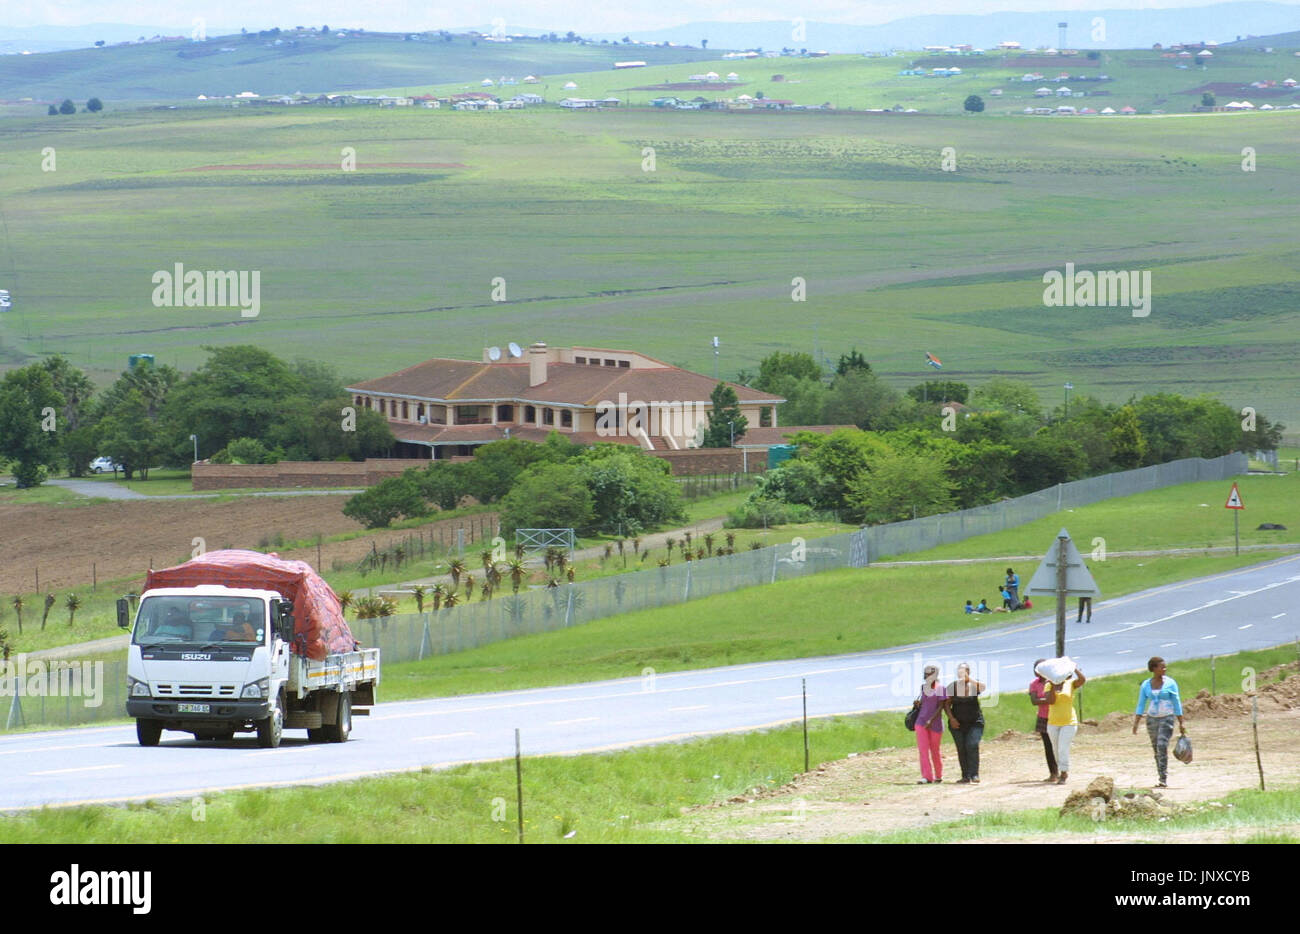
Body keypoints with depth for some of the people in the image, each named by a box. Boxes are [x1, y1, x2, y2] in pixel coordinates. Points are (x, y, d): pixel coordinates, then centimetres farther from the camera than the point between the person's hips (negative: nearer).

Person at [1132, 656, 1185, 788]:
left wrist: (1181, 724, -2)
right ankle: (1163, 779, 16)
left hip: (1166, 718, -4)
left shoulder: (1170, 683, -2)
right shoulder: (1146, 685, 5)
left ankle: (1164, 779, -20)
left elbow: (1177, 704, 0)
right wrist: (1136, 723, -4)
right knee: (1156, 750, 7)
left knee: (1162, 746, -18)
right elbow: (1141, 706, 5)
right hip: (1152, 718, 4)